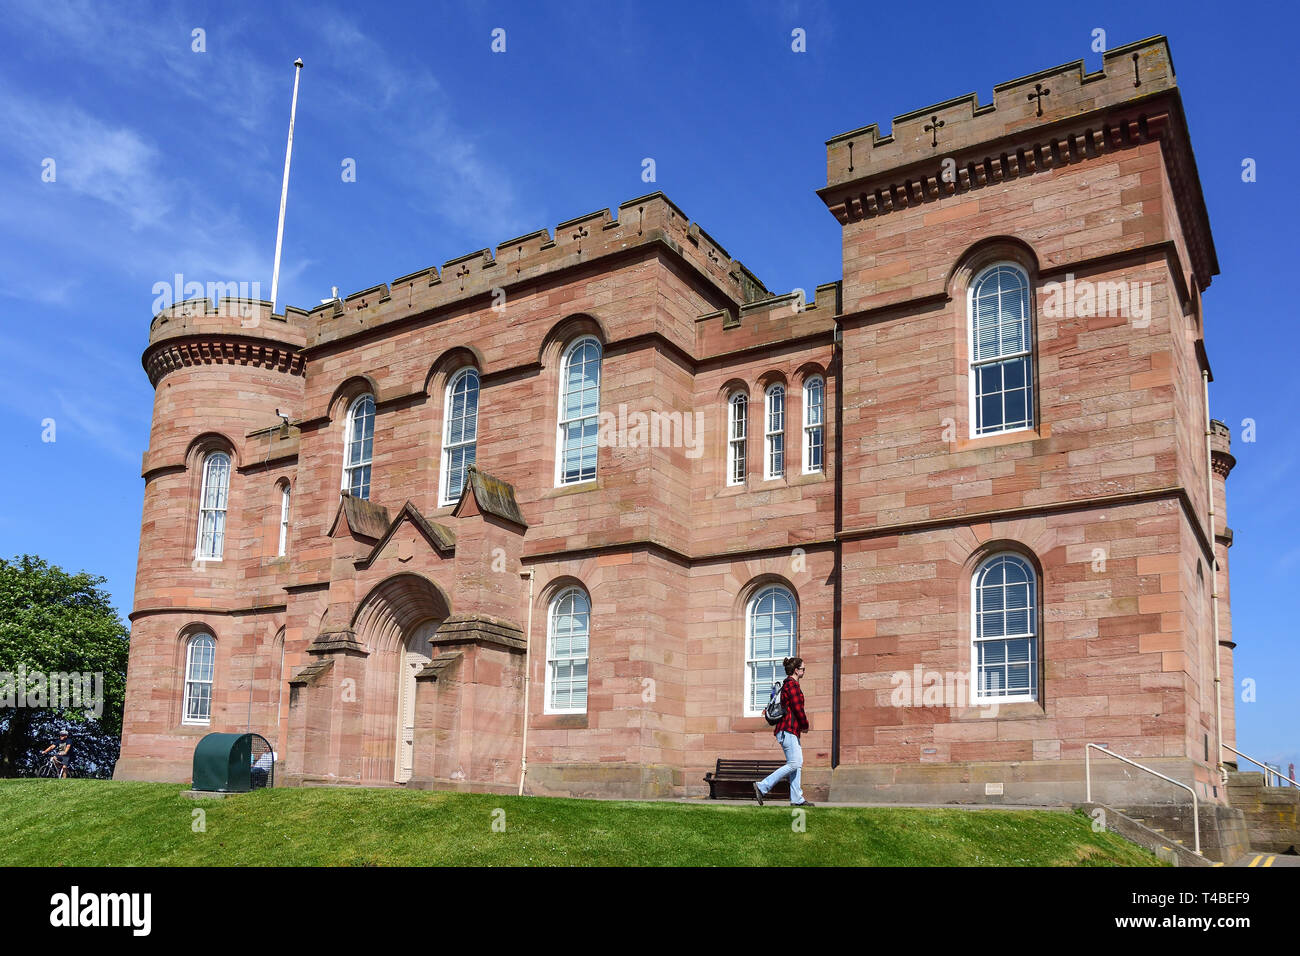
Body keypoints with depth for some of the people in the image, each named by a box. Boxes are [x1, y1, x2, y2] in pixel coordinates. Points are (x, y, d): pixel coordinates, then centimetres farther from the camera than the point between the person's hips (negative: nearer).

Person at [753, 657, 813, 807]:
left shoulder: (787, 684, 20)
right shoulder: (792, 684, -12)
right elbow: (798, 708, -16)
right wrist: (805, 725, -2)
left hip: (789, 730, 11)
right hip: (788, 730, -11)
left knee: (798, 763, 7)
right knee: (794, 764, -12)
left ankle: (796, 799, 6)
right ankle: (762, 787, -12)